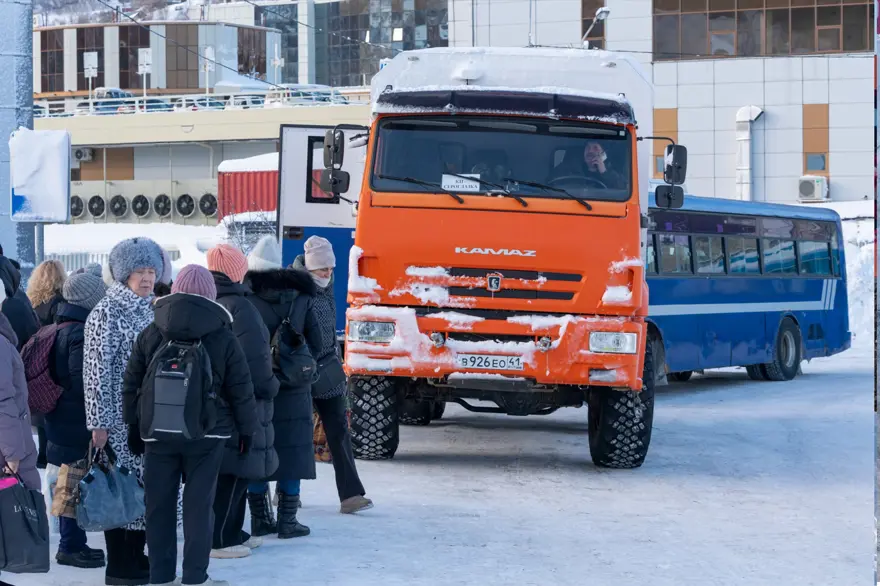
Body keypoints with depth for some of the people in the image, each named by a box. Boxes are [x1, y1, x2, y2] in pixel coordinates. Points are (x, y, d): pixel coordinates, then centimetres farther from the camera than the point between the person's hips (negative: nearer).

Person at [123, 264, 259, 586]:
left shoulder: (151, 334, 4)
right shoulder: (223, 337, -3)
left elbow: (132, 383, 7)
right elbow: (241, 389, -1)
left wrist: (134, 424, 15)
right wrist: (246, 428, 9)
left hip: (158, 432, 2)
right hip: (207, 433, -2)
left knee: (159, 504, 8)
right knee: (199, 505, 2)